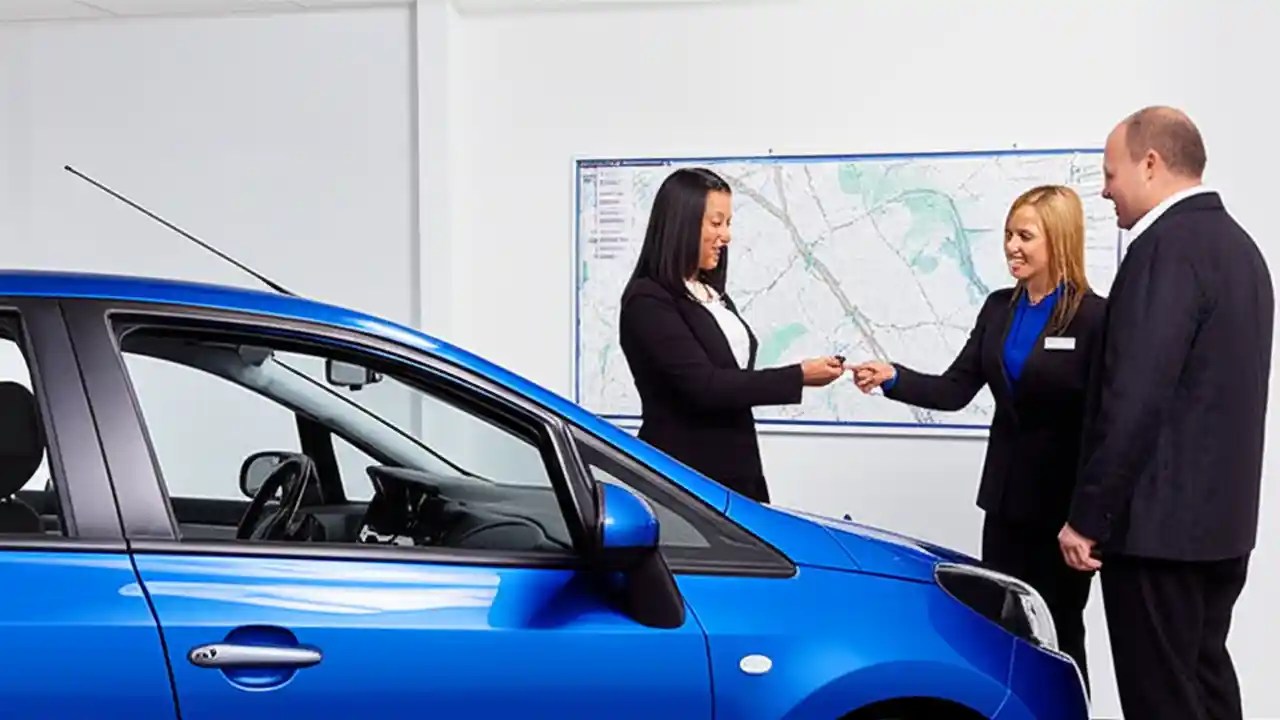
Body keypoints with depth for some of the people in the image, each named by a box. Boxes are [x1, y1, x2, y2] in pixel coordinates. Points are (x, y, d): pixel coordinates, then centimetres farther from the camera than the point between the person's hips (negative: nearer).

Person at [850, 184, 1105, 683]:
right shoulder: (997, 308, 7)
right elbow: (955, 389, 3)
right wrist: (893, 379, -14)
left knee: (1057, 631, 8)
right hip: (1005, 495, 6)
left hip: (1064, 500, -6)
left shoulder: (1093, 316, -12)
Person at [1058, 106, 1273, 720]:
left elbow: (1135, 398, -22)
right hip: (1220, 514, 10)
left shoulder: (1167, 247, -17)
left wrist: (1087, 516, -16)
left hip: (1161, 520, -10)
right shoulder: (1237, 244, 13)